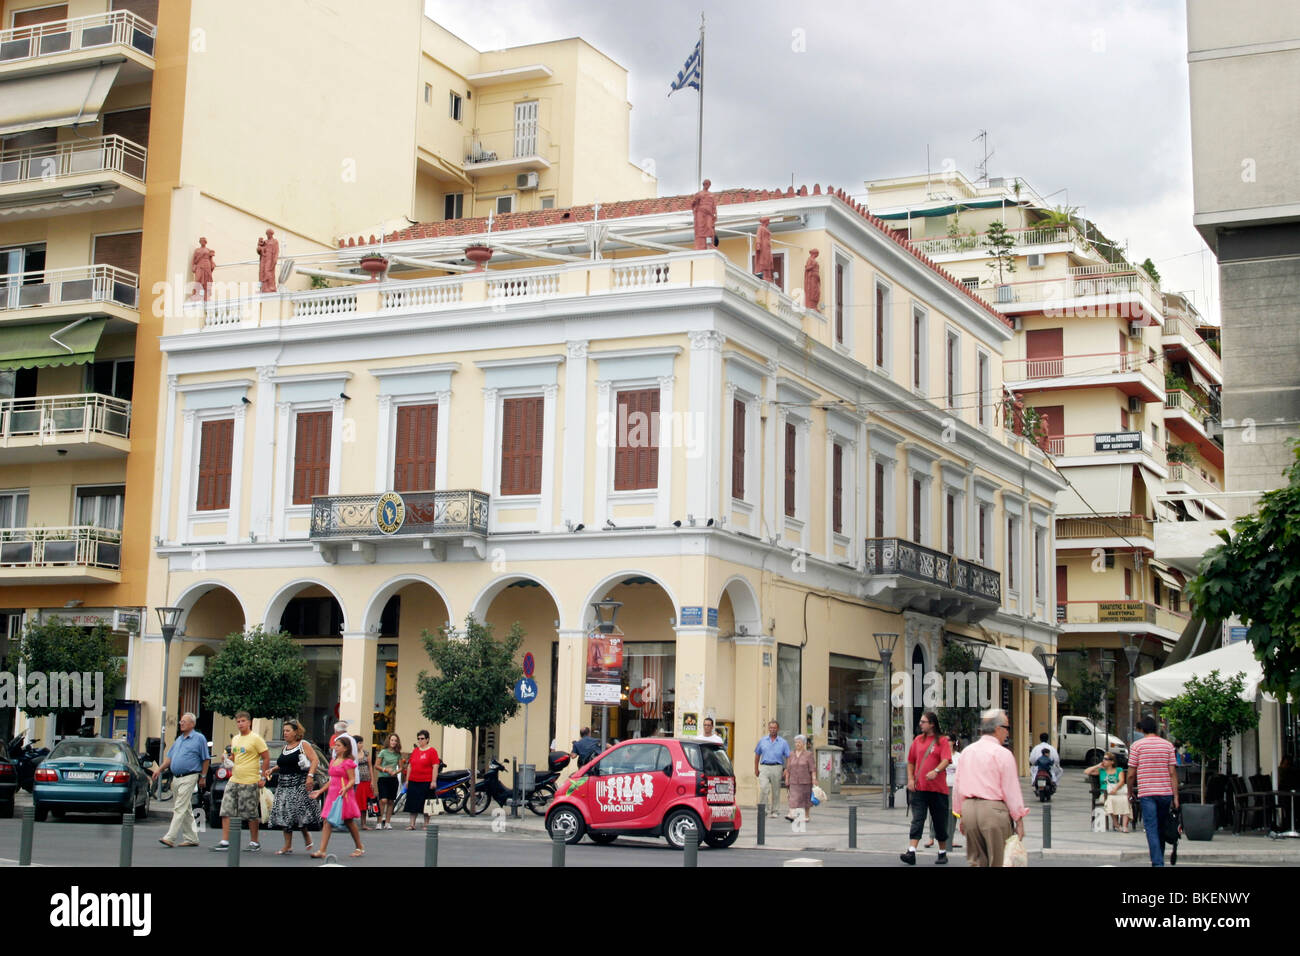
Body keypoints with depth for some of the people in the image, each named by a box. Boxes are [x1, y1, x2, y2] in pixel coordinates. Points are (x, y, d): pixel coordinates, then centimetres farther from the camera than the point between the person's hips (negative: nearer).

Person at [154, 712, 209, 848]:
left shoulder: (199, 738, -2)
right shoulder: (179, 739, 18)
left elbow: (206, 759, -2)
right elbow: (170, 757, 21)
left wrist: (203, 777, -5)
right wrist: (159, 769, 8)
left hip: (189, 777, -8)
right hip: (176, 778, 8)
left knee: (180, 809, -13)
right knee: (185, 810, 11)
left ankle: (170, 838, -18)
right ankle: (192, 838, 17)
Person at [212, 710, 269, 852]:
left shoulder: (256, 739, -7)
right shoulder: (235, 739, 15)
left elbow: (266, 758, -7)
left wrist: (263, 778, -11)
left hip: (250, 783, -7)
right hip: (233, 781, 7)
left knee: (252, 815, 1)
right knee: (226, 811, -1)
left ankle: (254, 842, 12)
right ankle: (225, 841, 1)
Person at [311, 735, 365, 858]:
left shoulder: (348, 762, -8)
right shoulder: (333, 762, 15)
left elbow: (352, 780, -11)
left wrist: (345, 788, -29)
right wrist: (320, 791, 22)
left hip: (344, 795, -7)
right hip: (332, 794, 7)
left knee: (349, 821, 4)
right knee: (327, 822, -3)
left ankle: (360, 847, 21)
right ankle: (322, 851, -8)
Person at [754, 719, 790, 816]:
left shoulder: (783, 742, 6)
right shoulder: (762, 740, 11)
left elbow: (789, 757, 4)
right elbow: (757, 755, 18)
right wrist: (756, 769, 13)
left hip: (777, 768, 0)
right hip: (764, 767, 0)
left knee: (776, 791, 5)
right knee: (763, 788, -16)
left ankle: (773, 811, 15)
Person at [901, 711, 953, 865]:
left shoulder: (942, 740, -1)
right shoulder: (917, 740, 11)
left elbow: (946, 760, -15)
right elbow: (911, 762, 19)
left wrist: (936, 771, -33)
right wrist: (910, 779, 6)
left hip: (938, 788, -3)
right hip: (919, 788, 3)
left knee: (940, 822, 8)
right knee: (917, 820, -8)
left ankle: (943, 853, 23)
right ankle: (911, 852, -17)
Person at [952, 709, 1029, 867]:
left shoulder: (966, 752, 11)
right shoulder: (1002, 754, -8)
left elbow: (958, 785, 15)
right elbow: (1011, 789, -9)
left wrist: (960, 815, 22)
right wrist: (1019, 819, -3)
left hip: (968, 807, 6)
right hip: (993, 809, -6)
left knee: (975, 860, 11)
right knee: (999, 862, 1)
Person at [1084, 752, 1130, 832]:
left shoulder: (1119, 770, 19)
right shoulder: (1101, 770, 23)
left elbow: (1121, 781, 2)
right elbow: (1086, 772, 17)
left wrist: (1115, 789, -17)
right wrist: (1098, 766, 14)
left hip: (1119, 792, 0)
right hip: (1106, 794, 0)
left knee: (1125, 799, -35)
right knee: (1111, 800, -36)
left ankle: (1124, 826, -40)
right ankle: (1117, 825, -30)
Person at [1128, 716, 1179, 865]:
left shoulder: (1136, 746, 0)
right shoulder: (1168, 745, 5)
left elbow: (1131, 774, -1)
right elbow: (1173, 772, 1)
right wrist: (1175, 797, 2)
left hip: (1146, 793, -3)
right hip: (1165, 792, 3)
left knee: (1151, 829, -5)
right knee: (1162, 828, 17)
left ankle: (1158, 863, -14)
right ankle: (1160, 859, 27)